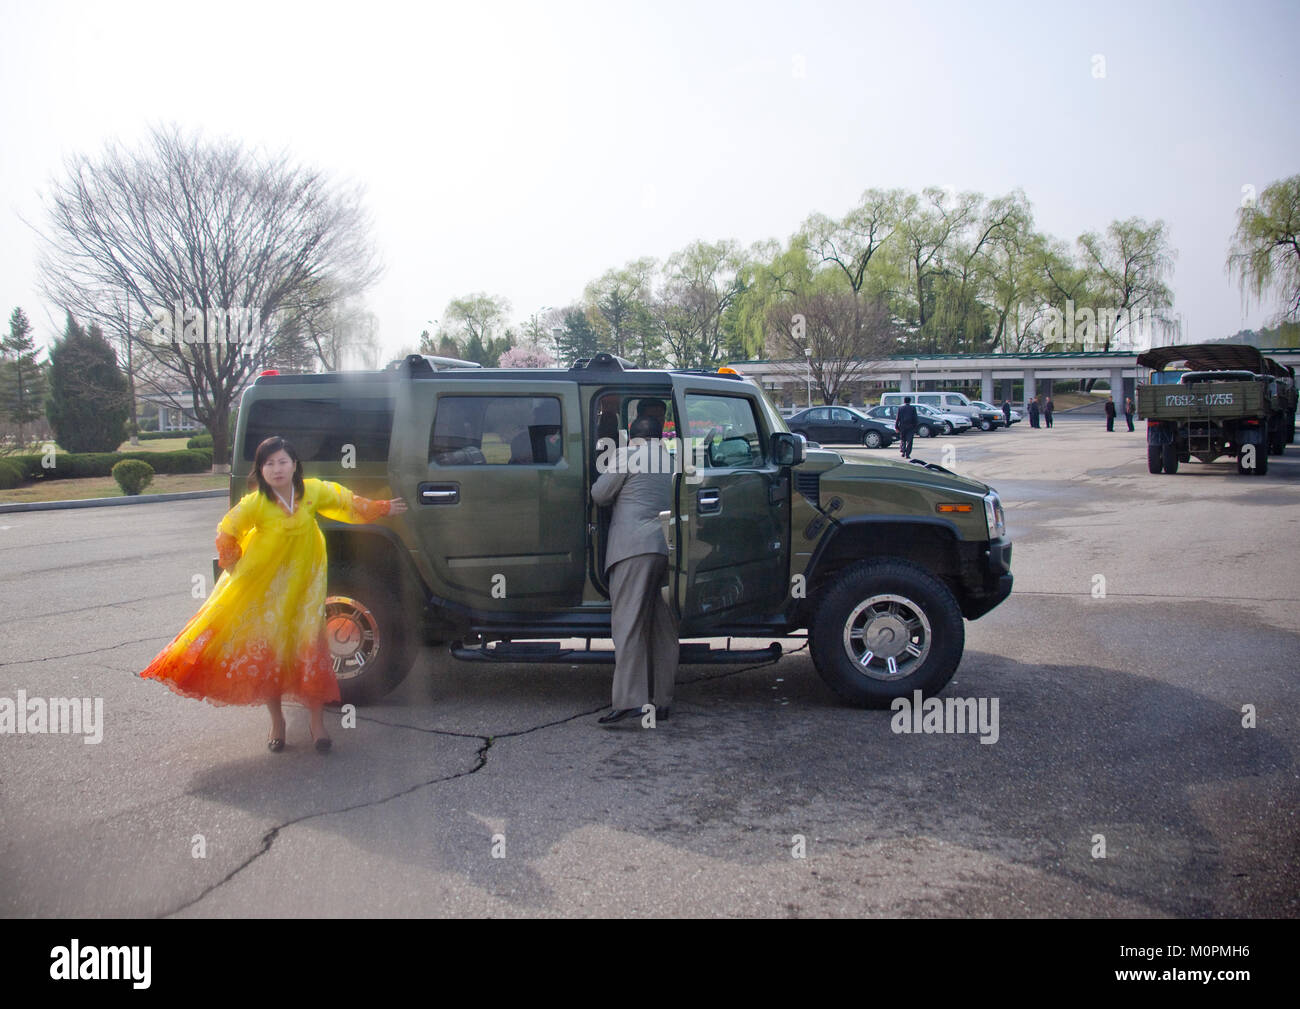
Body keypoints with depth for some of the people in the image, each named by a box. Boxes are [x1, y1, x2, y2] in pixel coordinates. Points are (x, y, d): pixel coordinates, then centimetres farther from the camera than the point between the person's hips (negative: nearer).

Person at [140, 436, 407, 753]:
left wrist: (382, 508, 18)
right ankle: (277, 721, 21)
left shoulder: (314, 491, -9)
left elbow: (346, 502, 10)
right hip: (264, 587, -1)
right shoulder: (255, 504, -16)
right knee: (267, 652, 4)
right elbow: (226, 533, -2)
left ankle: (317, 721, 11)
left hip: (303, 586, 1)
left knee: (309, 648, -1)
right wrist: (234, 565, 5)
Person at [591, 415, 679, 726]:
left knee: (628, 623, -8)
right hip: (671, 548, 6)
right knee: (663, 628, 9)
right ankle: (661, 702, 12)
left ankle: (629, 700, -16)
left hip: (636, 548, -6)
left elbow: (599, 494, 5)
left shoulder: (628, 456, 2)